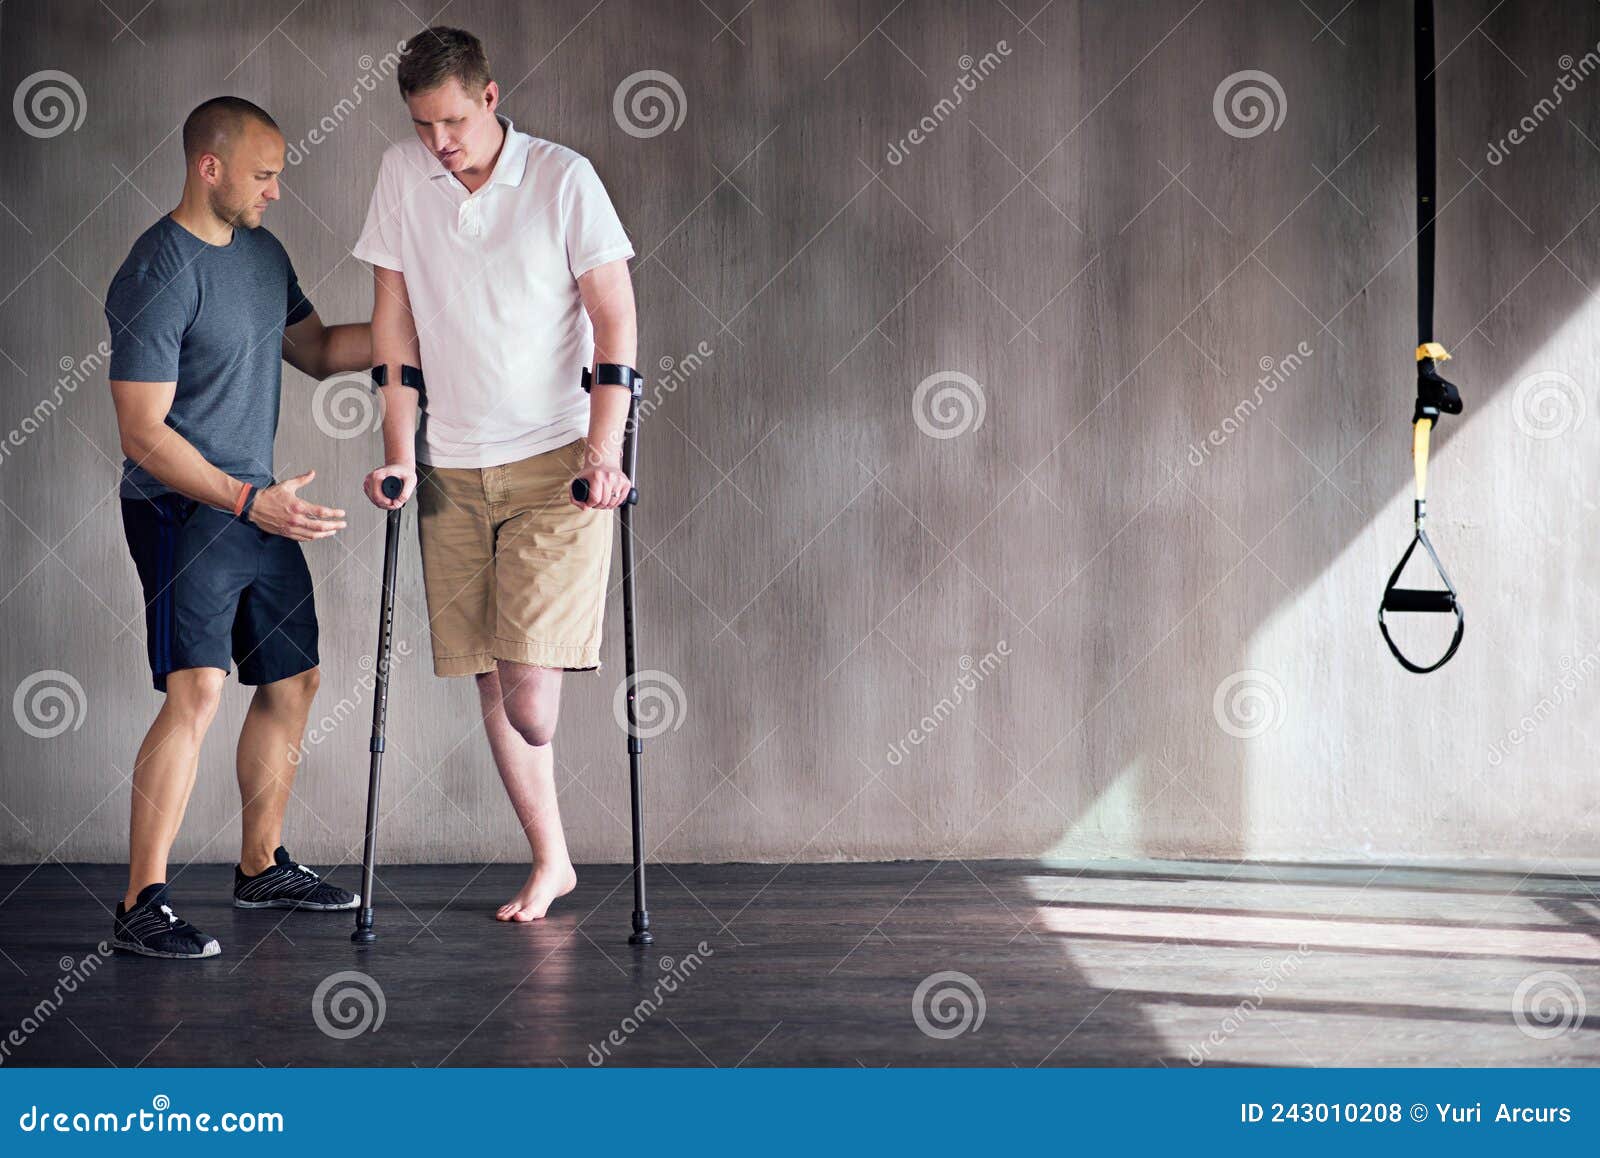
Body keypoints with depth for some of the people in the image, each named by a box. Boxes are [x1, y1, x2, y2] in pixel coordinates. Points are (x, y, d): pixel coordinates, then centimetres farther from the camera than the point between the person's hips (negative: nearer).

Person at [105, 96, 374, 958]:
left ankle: (263, 868, 28)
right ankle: (141, 906, -16)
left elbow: (314, 351, 25)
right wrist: (250, 502, -27)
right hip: (182, 510, -9)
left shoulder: (263, 254, 10)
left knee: (292, 682, 13)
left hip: (260, 508, 9)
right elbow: (143, 435, -20)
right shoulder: (156, 277, -17)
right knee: (197, 691, -19)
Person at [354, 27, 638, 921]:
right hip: (452, 466, 4)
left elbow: (616, 319, -7)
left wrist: (603, 452, -15)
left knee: (529, 676, -16)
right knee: (490, 679, 7)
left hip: (554, 461, -3)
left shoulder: (563, 178, -7)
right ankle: (551, 862, 20)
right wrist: (400, 452, 0)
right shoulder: (402, 174, 3)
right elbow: (394, 318, 6)